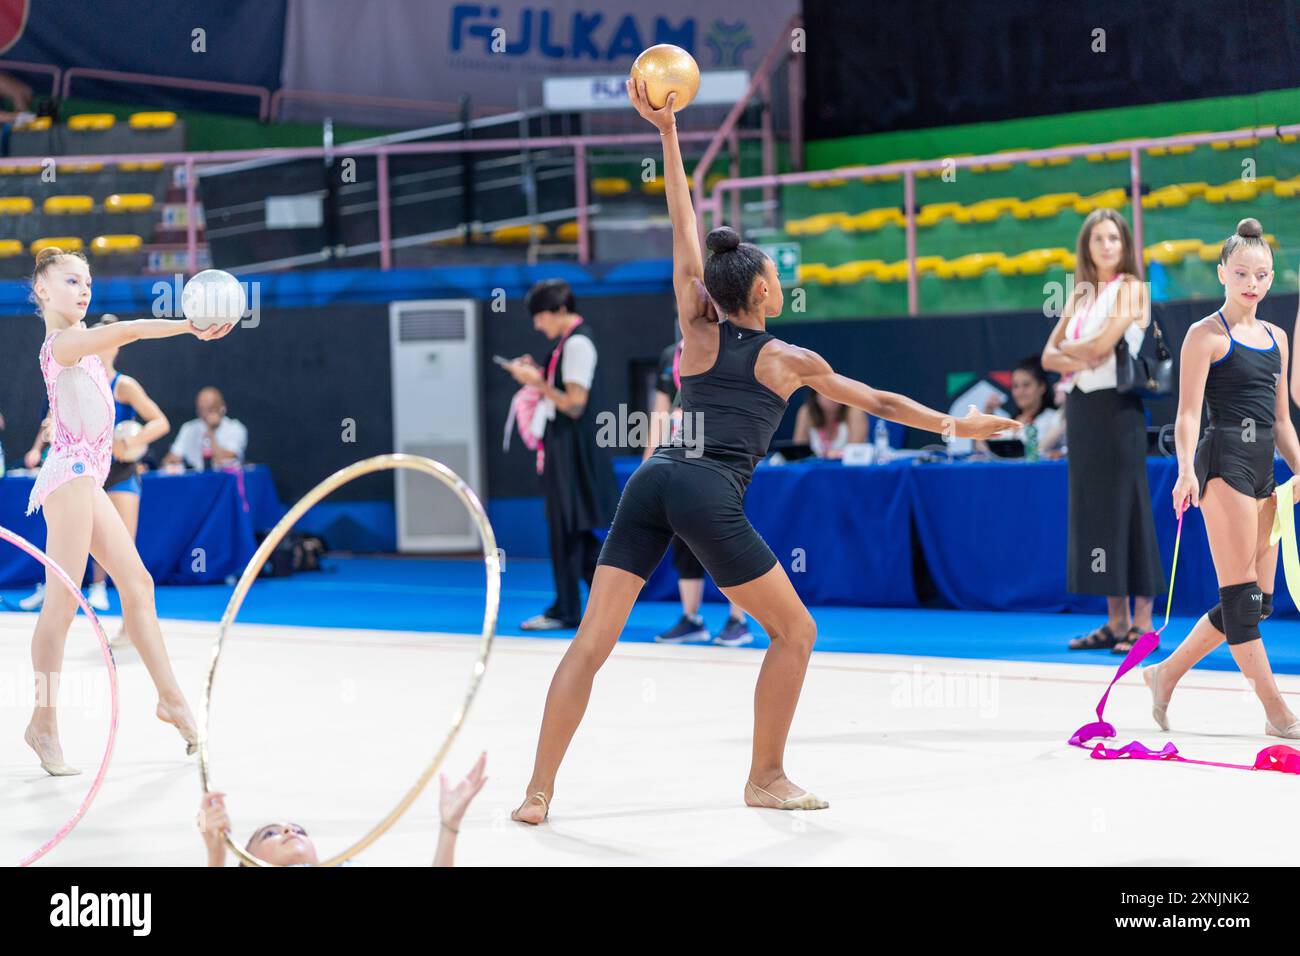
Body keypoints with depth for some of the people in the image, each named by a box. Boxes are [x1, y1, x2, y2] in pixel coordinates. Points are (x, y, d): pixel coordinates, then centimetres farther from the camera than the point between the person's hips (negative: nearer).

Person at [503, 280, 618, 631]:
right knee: (573, 531, 12)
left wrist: (537, 382, -16)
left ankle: (565, 611, 1)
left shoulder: (577, 343, -15)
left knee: (566, 529, -4)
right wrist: (538, 375, 9)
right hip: (563, 446, 10)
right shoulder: (572, 341, 14)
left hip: (572, 446, -10)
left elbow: (575, 404, -19)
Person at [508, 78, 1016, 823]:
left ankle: (539, 791, -7)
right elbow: (880, 403, 22)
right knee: (795, 631, 14)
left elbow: (685, 229, 17)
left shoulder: (700, 332, 19)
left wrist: (667, 132, 15)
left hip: (655, 479, 4)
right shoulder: (789, 360, 13)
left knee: (593, 639, 0)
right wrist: (957, 425, 35)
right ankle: (767, 779, 16)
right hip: (710, 494, -4)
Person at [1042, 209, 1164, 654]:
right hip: (1082, 408, 7)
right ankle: (1116, 621, 11)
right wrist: (1080, 362, -11)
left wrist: (1068, 348, 3)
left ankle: (1143, 622, -5)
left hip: (1117, 408, -7)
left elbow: (1101, 346, -15)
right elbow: (1050, 356, 9)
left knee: (1125, 508, -8)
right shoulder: (1080, 296, 15)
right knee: (1093, 511, 6)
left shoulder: (1130, 288, -4)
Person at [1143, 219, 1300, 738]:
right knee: (1241, 595, -8)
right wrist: (1186, 470, -23)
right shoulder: (1206, 334, -2)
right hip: (1225, 461, -8)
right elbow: (1188, 412, -9)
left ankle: (1166, 674, 20)